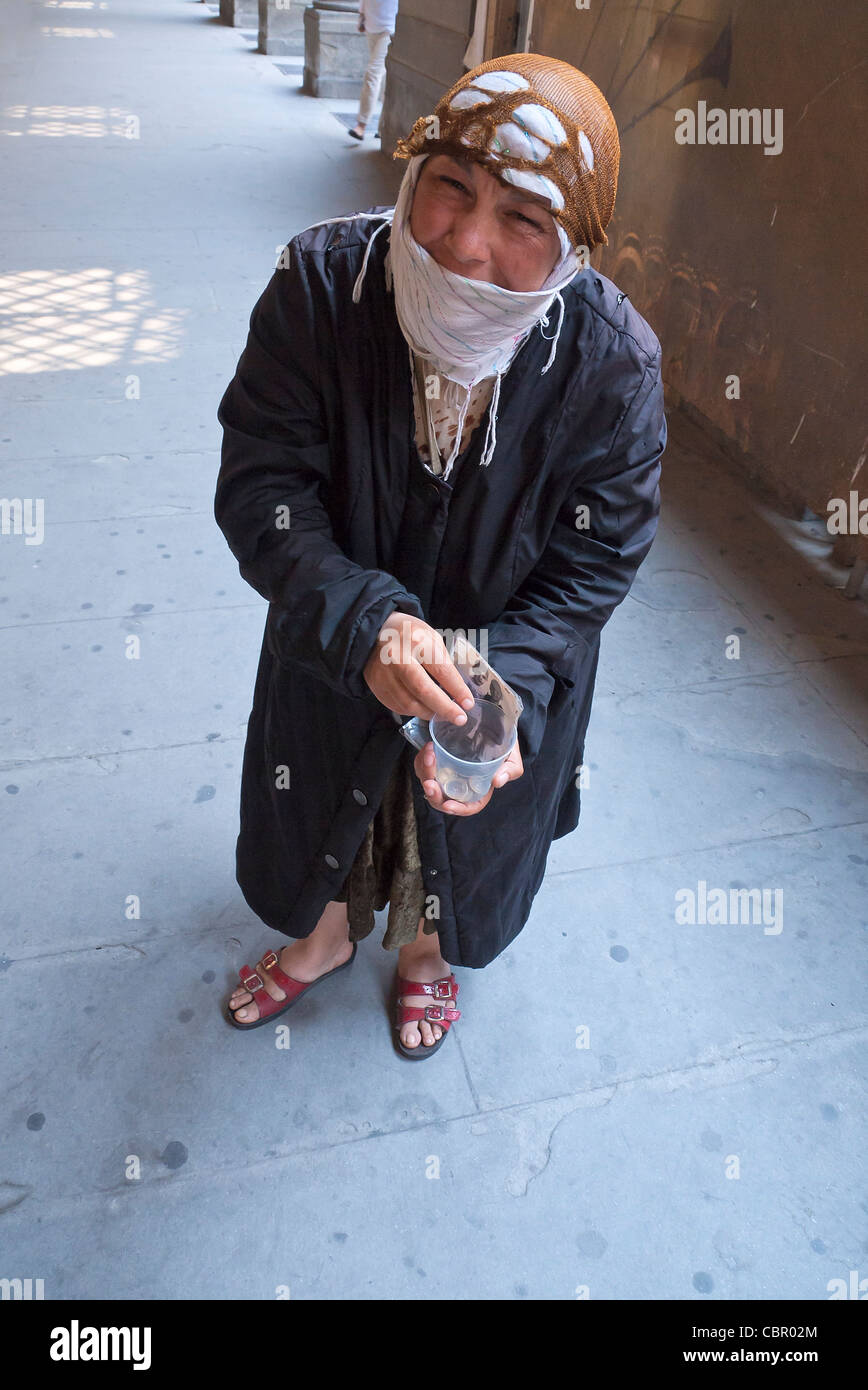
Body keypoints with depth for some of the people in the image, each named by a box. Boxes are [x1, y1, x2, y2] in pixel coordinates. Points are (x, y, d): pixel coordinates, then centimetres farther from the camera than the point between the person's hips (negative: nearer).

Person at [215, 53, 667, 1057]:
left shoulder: (615, 363, -26)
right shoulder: (321, 279, -24)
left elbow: (592, 568, -17)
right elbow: (261, 487, -22)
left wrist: (503, 692, -32)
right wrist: (366, 625, -38)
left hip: (510, 671, -1)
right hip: (335, 652, 2)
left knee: (461, 834, 25)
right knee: (323, 805, 27)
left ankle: (428, 950, 64)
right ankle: (326, 937, 64)